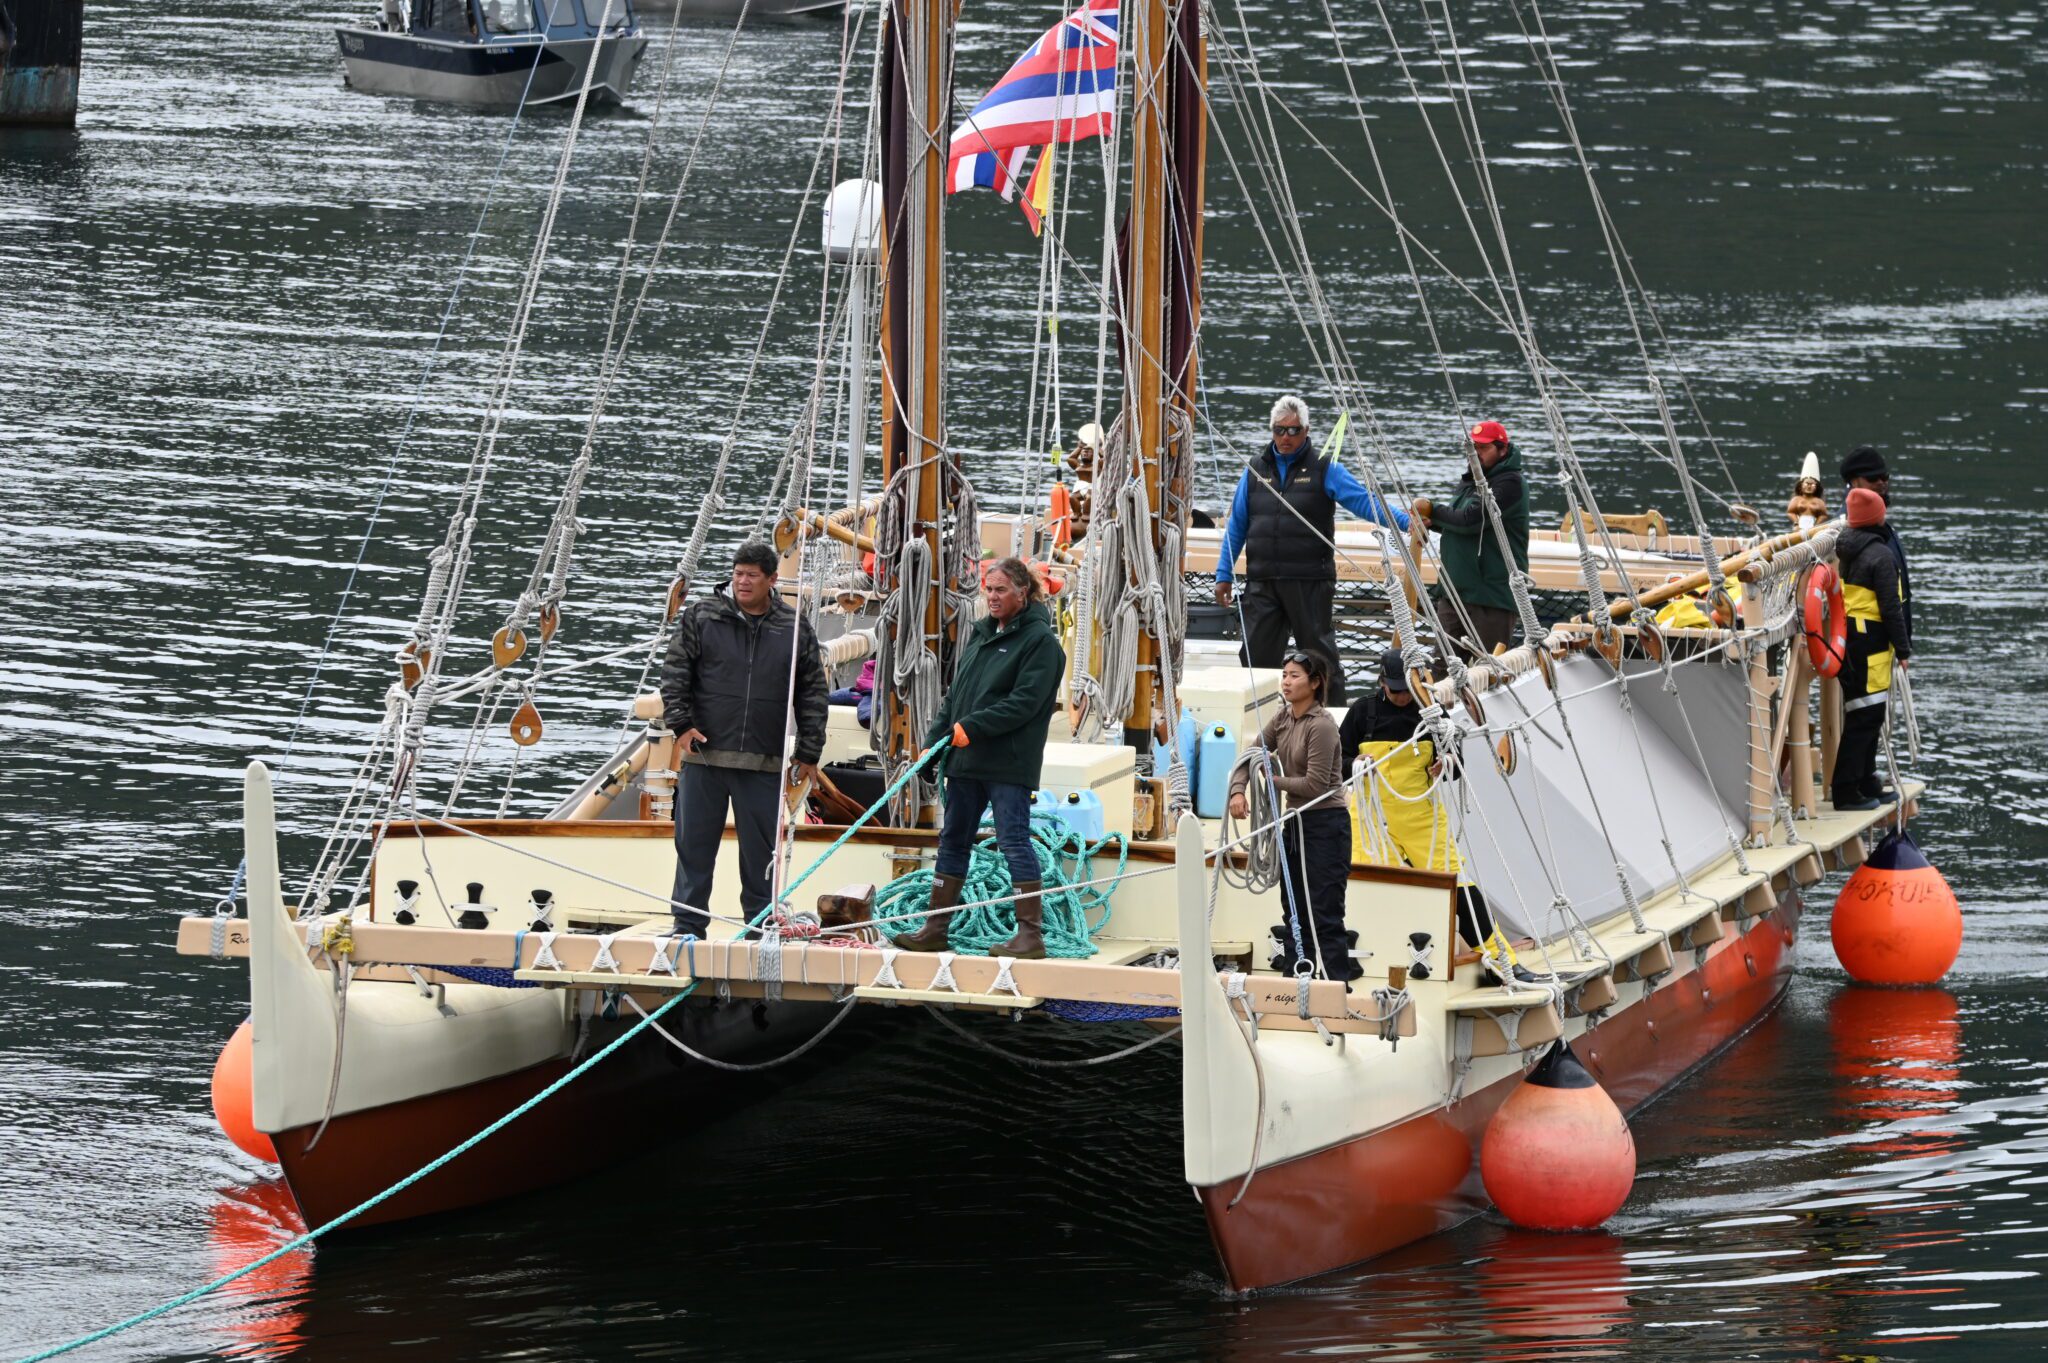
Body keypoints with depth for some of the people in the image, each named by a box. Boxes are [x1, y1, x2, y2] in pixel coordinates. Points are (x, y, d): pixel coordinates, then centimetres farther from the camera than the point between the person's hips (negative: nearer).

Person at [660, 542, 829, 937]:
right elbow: (675, 672, 4)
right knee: (694, 844, 4)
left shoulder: (795, 630, 5)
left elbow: (813, 695, 10)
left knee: (761, 851, 4)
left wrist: (809, 754, 7)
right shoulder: (700, 617, 3)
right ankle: (688, 927, 11)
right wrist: (681, 723, -8)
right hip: (703, 754, 0)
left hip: (763, 764, 0)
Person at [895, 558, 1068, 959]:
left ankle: (1032, 933, -7)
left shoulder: (1040, 640, -8)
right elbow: (956, 692, 20)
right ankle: (935, 929, 17)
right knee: (953, 839, 11)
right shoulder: (981, 633, 16)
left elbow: (1025, 702, -17)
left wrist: (972, 727, -20)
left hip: (1009, 763, -8)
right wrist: (935, 737, 10)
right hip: (965, 759, 8)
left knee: (1014, 840, -9)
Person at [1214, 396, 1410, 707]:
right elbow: (1236, 526, 16)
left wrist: (1405, 521, -22)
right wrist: (1224, 574, 11)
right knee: (1256, 655, 3)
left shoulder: (1325, 470, 2)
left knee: (1320, 656, 0)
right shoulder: (1255, 471, 13)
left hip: (1310, 583, -3)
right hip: (1263, 583, 3)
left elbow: (1364, 501, -7)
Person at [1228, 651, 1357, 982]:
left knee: (1325, 914, -9)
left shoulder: (1321, 726, -17)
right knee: (1295, 910, 14)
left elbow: (1315, 785, -20)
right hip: (1295, 822, 9)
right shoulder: (1284, 719, 7)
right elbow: (1251, 756, 10)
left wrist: (1275, 780, -6)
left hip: (1325, 824, -9)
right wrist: (1238, 791, -7)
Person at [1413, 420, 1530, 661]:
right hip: (1455, 587, 9)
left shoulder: (1509, 483, -12)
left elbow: (1471, 520, -20)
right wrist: (1432, 523, 2)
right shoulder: (1470, 480, 17)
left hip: (1491, 593, -9)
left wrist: (1432, 511, -8)